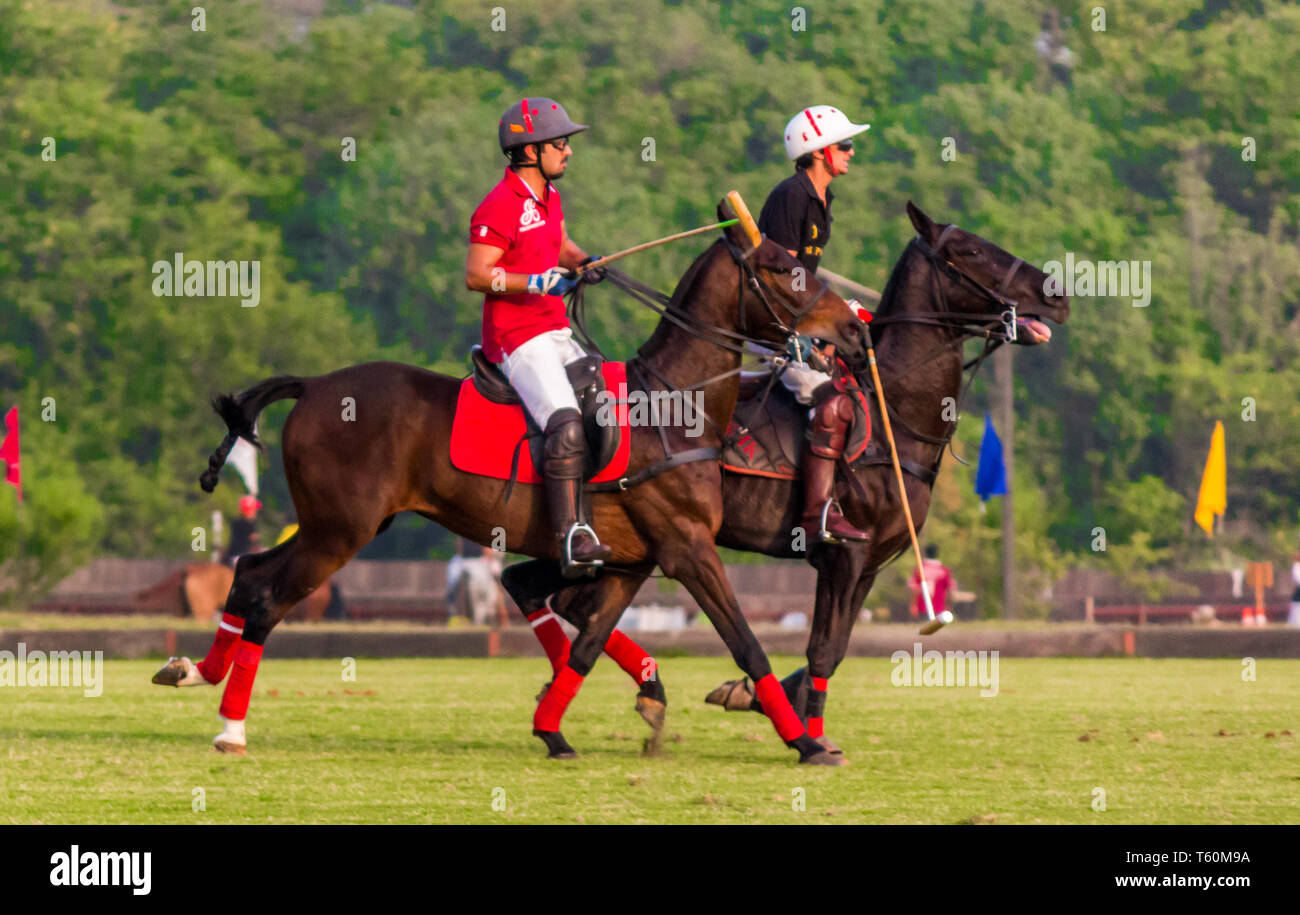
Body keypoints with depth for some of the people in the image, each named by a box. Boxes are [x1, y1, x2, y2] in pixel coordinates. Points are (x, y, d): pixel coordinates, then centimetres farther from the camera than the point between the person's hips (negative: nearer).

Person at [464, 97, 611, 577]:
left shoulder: (549, 196, 14)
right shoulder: (501, 207, -15)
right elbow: (475, 275, -20)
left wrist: (584, 261, 8)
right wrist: (537, 282, -28)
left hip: (556, 333, 10)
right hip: (519, 339, -10)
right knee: (566, 424, -26)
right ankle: (571, 537, -31)